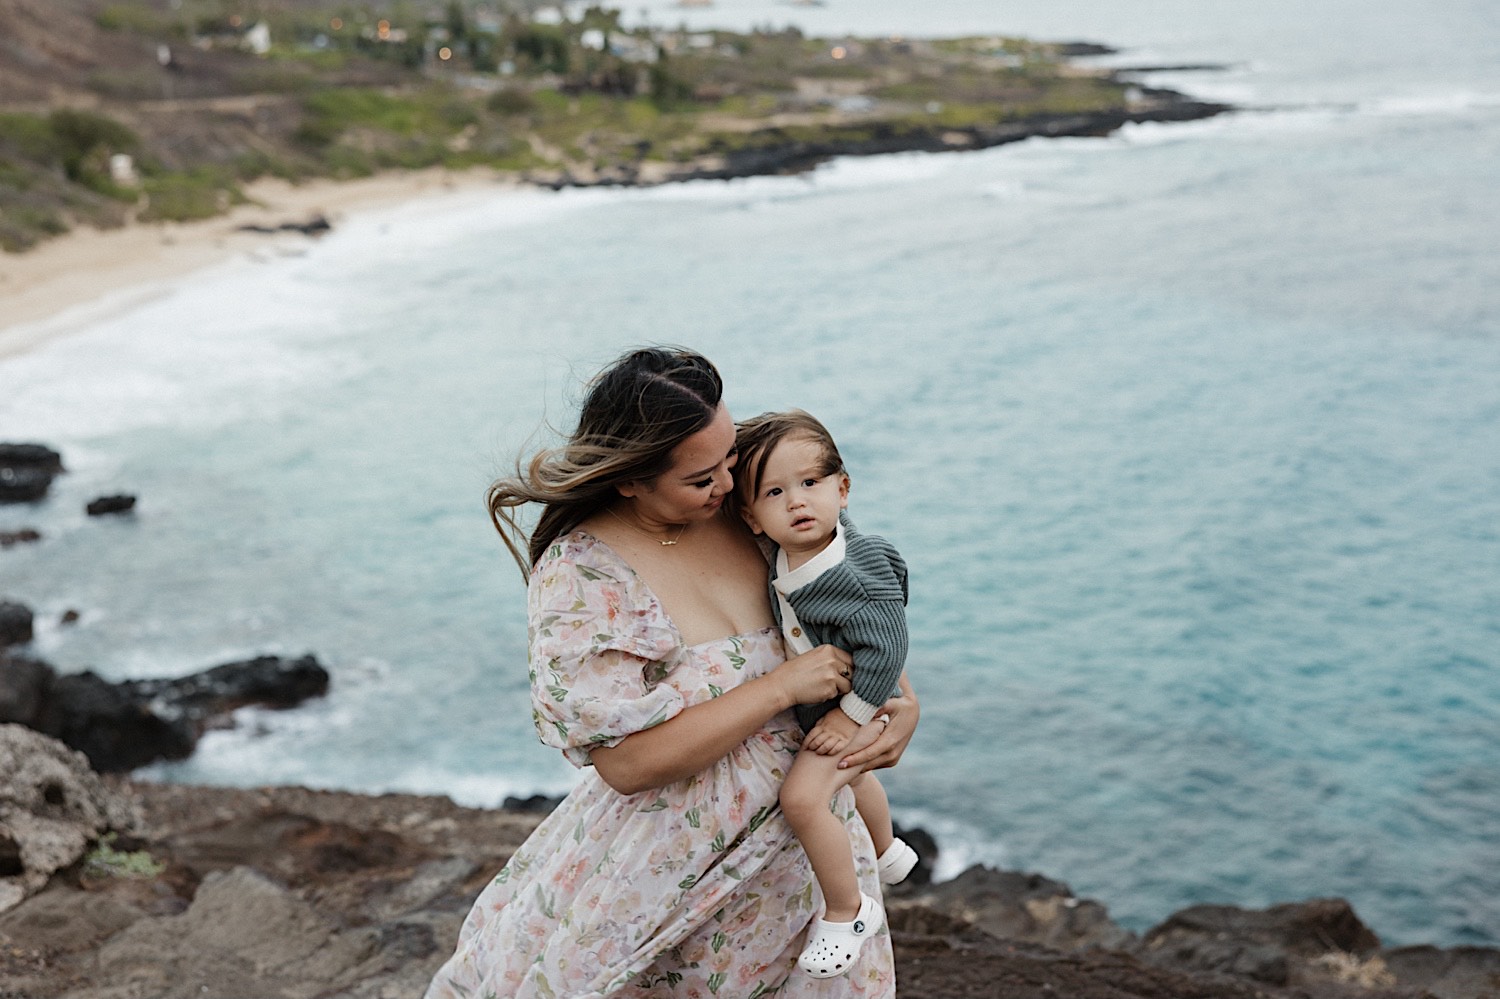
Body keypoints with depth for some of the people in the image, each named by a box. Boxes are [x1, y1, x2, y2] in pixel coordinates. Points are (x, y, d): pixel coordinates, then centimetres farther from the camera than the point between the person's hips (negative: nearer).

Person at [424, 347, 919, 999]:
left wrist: (903, 700, -8)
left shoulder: (744, 514, -6)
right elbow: (627, 761, -26)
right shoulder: (576, 578, -20)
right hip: (674, 864, -4)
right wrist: (781, 686, -24)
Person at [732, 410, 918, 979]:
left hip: (857, 708, -9)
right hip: (814, 701, 9)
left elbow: (883, 648, -32)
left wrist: (850, 717, -27)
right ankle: (886, 853, 64)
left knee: (803, 796, -25)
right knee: (849, 777, 34)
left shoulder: (855, 575, -36)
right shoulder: (785, 554, -14)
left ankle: (847, 911, -4)